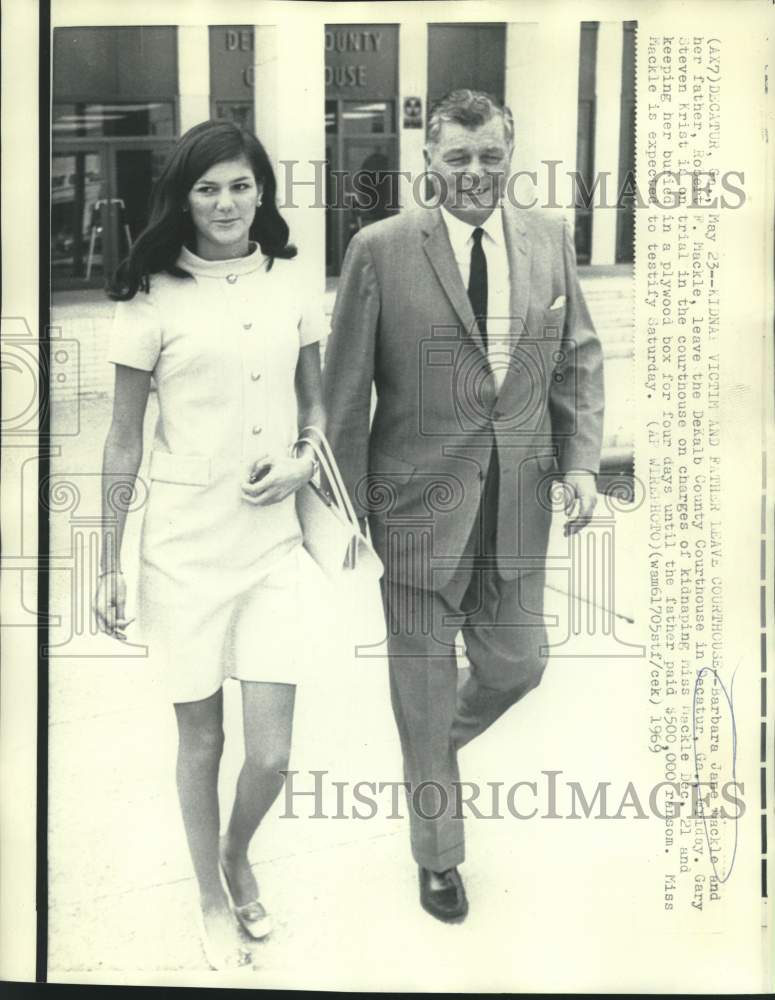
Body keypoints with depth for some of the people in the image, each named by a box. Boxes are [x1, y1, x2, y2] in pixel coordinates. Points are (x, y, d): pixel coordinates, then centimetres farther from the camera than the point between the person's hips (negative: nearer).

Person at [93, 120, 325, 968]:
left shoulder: (290, 283, 5)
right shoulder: (153, 299, -5)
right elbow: (123, 441, 0)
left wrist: (304, 458, -5)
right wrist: (109, 566, 1)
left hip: (274, 541, 3)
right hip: (186, 546, -2)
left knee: (271, 754, 1)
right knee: (201, 741, 11)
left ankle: (237, 857, 36)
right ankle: (213, 902, 36)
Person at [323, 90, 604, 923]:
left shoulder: (550, 240, 3)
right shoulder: (380, 250, -9)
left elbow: (579, 360, 10)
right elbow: (345, 391, -6)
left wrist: (580, 459, -2)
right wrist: (350, 509, -6)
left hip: (517, 505, 4)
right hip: (419, 504, -3)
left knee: (515, 666, 14)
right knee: (425, 688, 10)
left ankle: (436, 745, 49)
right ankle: (438, 856, 31)